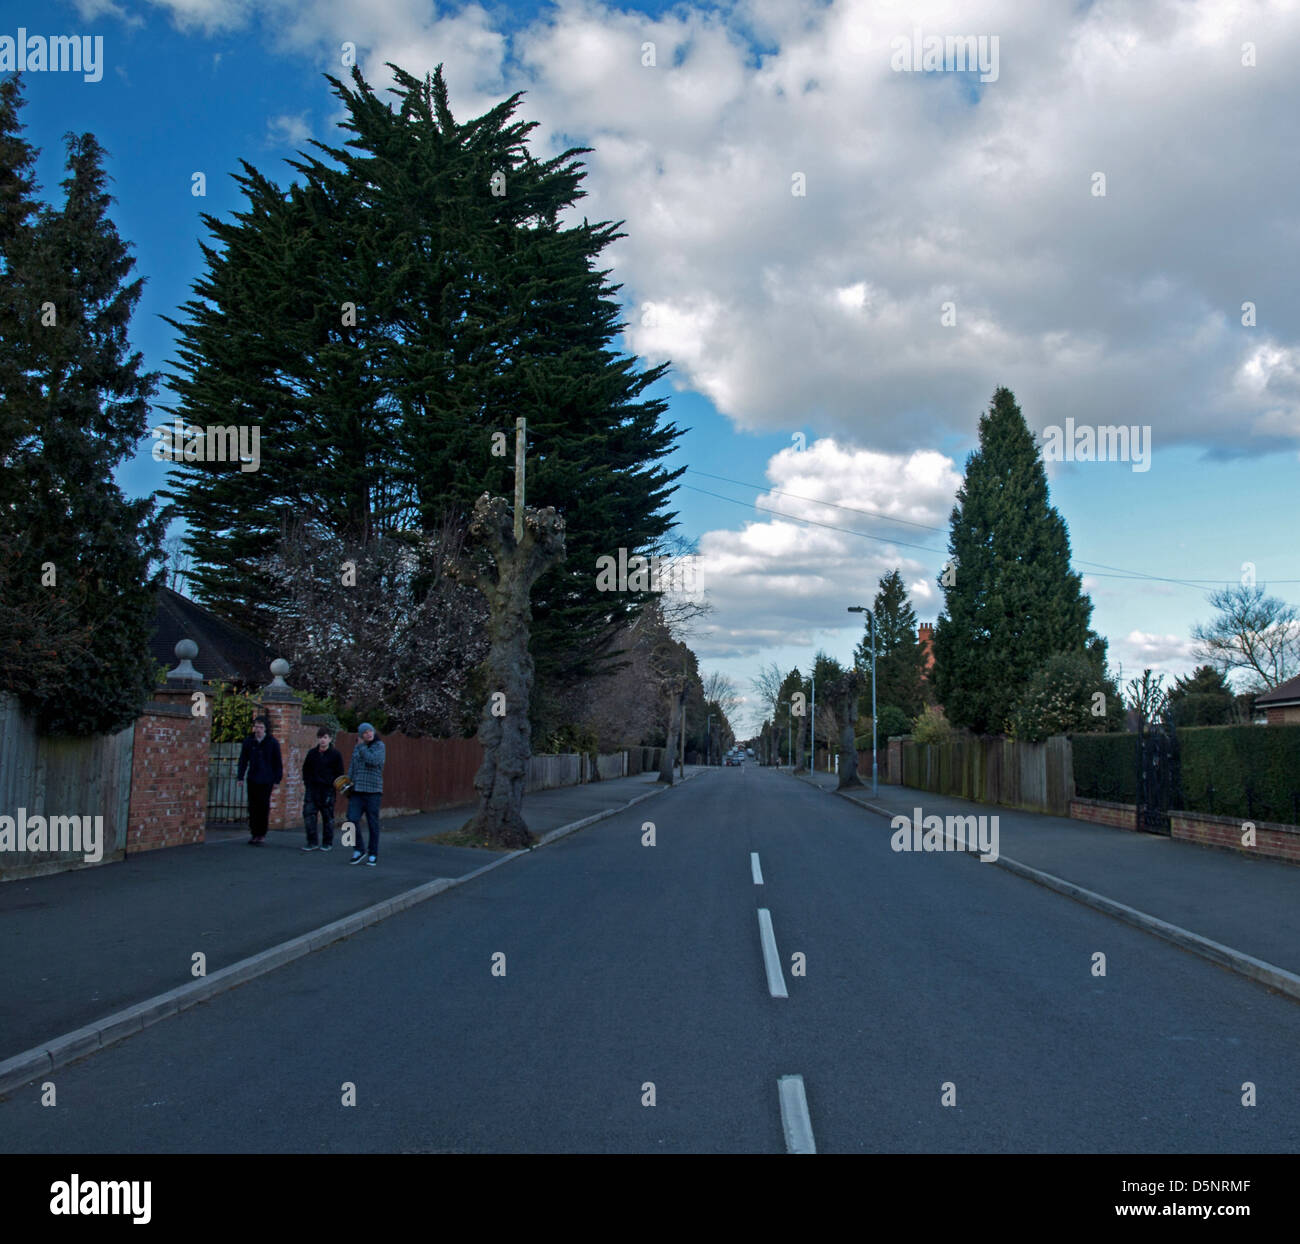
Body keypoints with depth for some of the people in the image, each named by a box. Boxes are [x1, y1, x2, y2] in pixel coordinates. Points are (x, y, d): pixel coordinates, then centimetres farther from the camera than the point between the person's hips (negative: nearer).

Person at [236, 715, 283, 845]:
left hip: (266, 780, -3)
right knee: (252, 807, 5)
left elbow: (277, 762, 0)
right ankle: (254, 834, 13)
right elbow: (243, 760, 8)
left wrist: (277, 780, -3)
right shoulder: (248, 741, 4)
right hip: (252, 780, 3)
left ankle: (261, 835, 6)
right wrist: (240, 776, 2)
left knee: (263, 807, -2)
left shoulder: (273, 742, -3)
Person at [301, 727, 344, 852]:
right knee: (308, 814, -4)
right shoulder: (312, 753, 8)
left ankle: (327, 843, 14)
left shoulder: (335, 754, -2)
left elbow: (339, 773, 1)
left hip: (327, 789, -3)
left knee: (327, 816, 3)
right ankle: (311, 842, 4)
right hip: (312, 788, 3)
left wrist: (335, 785, -8)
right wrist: (305, 783, 9)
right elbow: (306, 769, 18)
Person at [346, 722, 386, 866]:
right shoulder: (357, 748, 12)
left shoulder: (379, 745, -4)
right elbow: (352, 767, 18)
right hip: (357, 790, 4)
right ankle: (358, 850, 7)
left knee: (373, 823, 1)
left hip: (373, 790, -4)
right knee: (352, 819, -9)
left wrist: (362, 746, -11)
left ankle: (373, 855, 12)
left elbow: (373, 760, -21)